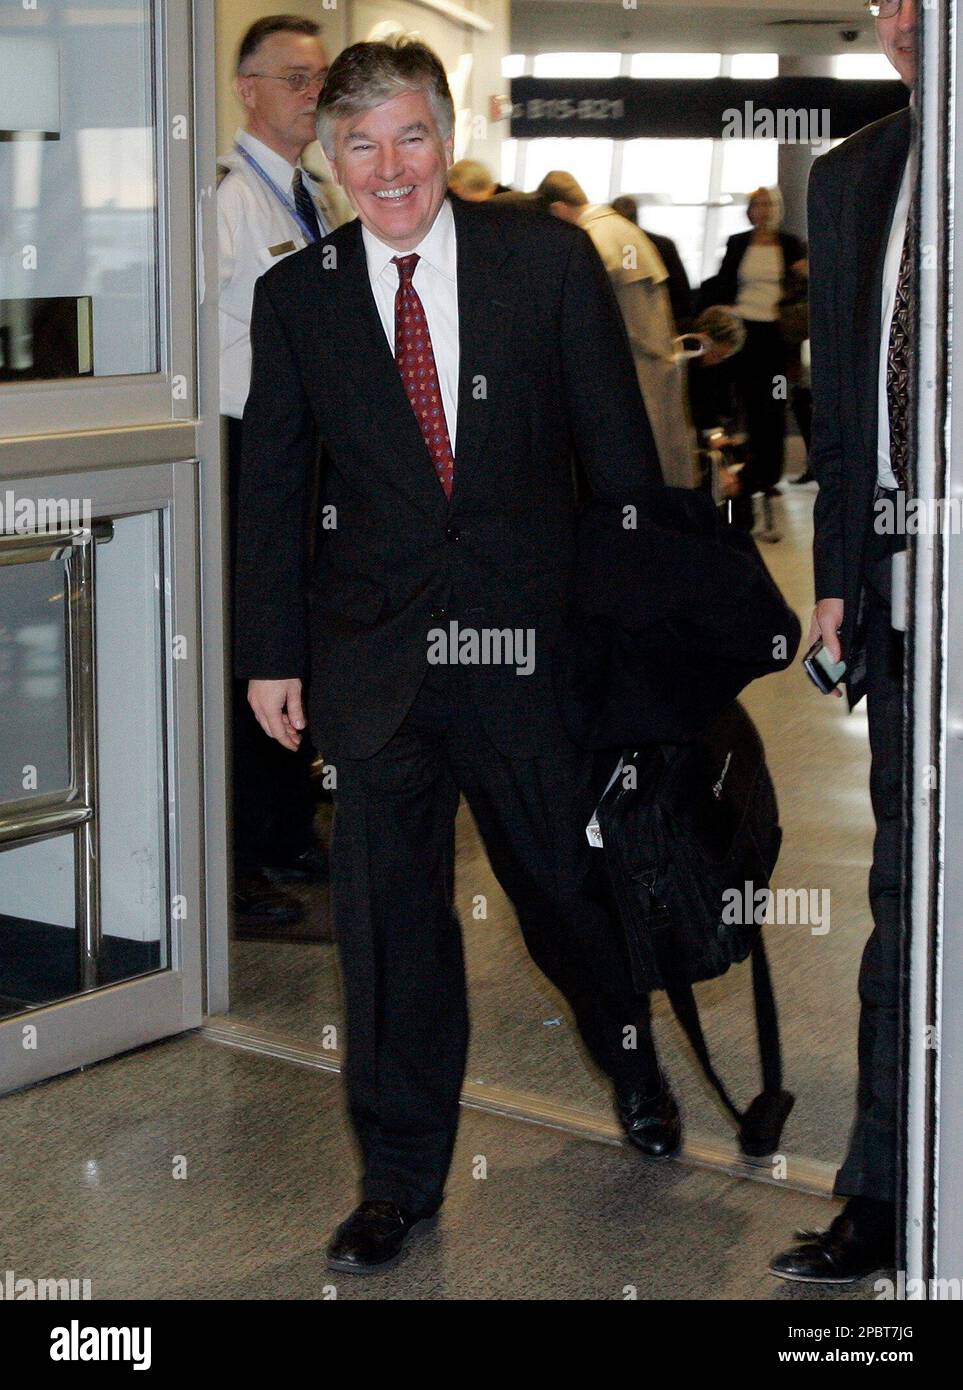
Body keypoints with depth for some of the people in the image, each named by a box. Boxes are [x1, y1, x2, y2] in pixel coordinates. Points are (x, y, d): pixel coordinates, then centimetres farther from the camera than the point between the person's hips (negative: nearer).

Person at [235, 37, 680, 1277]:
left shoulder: (551, 262, -1)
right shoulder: (295, 295, 3)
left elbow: (619, 451, 1)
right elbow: (271, 486, 8)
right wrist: (272, 653, 5)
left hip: (534, 642, -1)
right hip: (378, 659, 1)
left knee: (567, 885, 14)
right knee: (389, 918, 4)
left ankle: (630, 1059, 46)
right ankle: (399, 1178, 19)